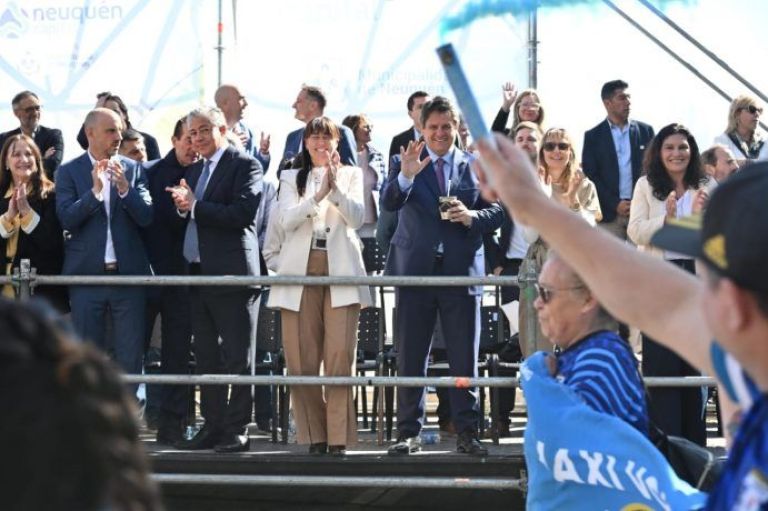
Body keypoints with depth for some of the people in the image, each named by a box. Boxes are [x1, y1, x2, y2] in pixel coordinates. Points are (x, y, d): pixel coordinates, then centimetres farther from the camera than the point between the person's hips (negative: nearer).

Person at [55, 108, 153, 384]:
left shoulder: (134, 169, 6)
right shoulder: (68, 172, 1)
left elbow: (146, 216, -2)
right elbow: (66, 218, -10)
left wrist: (124, 188, -18)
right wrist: (95, 191, -23)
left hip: (128, 274, 1)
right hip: (87, 276, -1)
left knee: (131, 356, 3)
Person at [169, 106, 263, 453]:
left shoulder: (245, 165, -5)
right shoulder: (193, 171, 19)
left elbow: (243, 213, -18)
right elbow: (185, 215, 17)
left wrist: (194, 207, -17)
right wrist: (181, 207, -5)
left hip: (231, 274, -8)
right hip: (198, 274, 8)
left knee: (237, 357, -3)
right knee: (207, 358, 10)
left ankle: (237, 430, 0)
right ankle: (213, 427, 16)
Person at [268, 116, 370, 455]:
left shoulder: (351, 175, 15)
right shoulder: (291, 179, 16)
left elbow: (358, 218, 0)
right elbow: (287, 220, 0)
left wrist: (335, 189, -14)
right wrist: (318, 195, -13)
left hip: (340, 271, -1)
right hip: (301, 272, 1)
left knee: (340, 357, -10)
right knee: (301, 361, -4)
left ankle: (339, 439, -9)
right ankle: (314, 437, 3)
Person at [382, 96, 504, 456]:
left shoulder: (474, 166, 8)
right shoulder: (406, 164, 4)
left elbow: (496, 213, 8)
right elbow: (389, 203, -12)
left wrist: (471, 216, -13)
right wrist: (405, 176, -30)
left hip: (461, 271, 1)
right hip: (416, 270, -1)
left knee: (464, 359, 3)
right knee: (410, 358, 4)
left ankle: (467, 432, 10)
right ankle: (409, 433, 10)